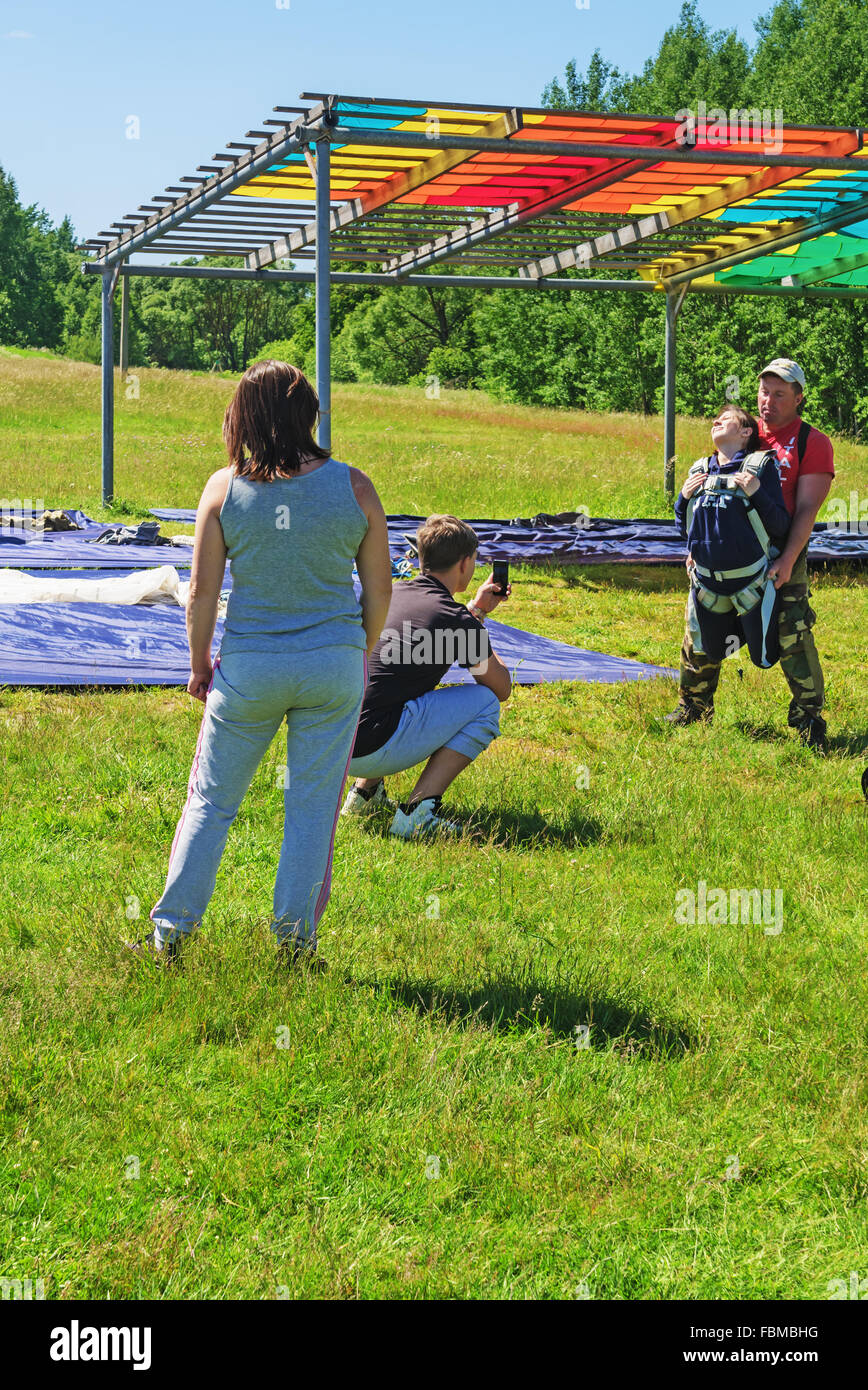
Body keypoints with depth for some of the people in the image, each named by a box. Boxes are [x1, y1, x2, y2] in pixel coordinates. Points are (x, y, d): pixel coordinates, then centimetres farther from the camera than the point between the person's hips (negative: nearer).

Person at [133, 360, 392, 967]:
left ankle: (170, 934, 15)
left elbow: (202, 588, -5)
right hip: (334, 665, 0)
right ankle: (295, 941, 12)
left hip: (249, 666, 0)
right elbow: (379, 588, 3)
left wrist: (199, 662, 9)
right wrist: (362, 654, 19)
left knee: (211, 801, 12)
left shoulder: (225, 487, -6)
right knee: (312, 807, 9)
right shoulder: (354, 487, -4)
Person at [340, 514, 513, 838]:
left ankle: (364, 791, 23)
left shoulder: (388, 594, 15)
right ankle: (417, 812, -6)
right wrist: (478, 619, 25)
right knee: (485, 702, 4)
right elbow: (502, 688, 10)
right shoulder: (455, 619, -7)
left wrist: (477, 610, 42)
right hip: (372, 749, -8)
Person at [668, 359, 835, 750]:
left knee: (793, 637, -11)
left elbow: (807, 509, -9)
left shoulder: (812, 443, -2)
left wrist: (787, 560, -18)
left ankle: (808, 719, 1)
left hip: (780, 557, -4)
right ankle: (693, 706, 25)